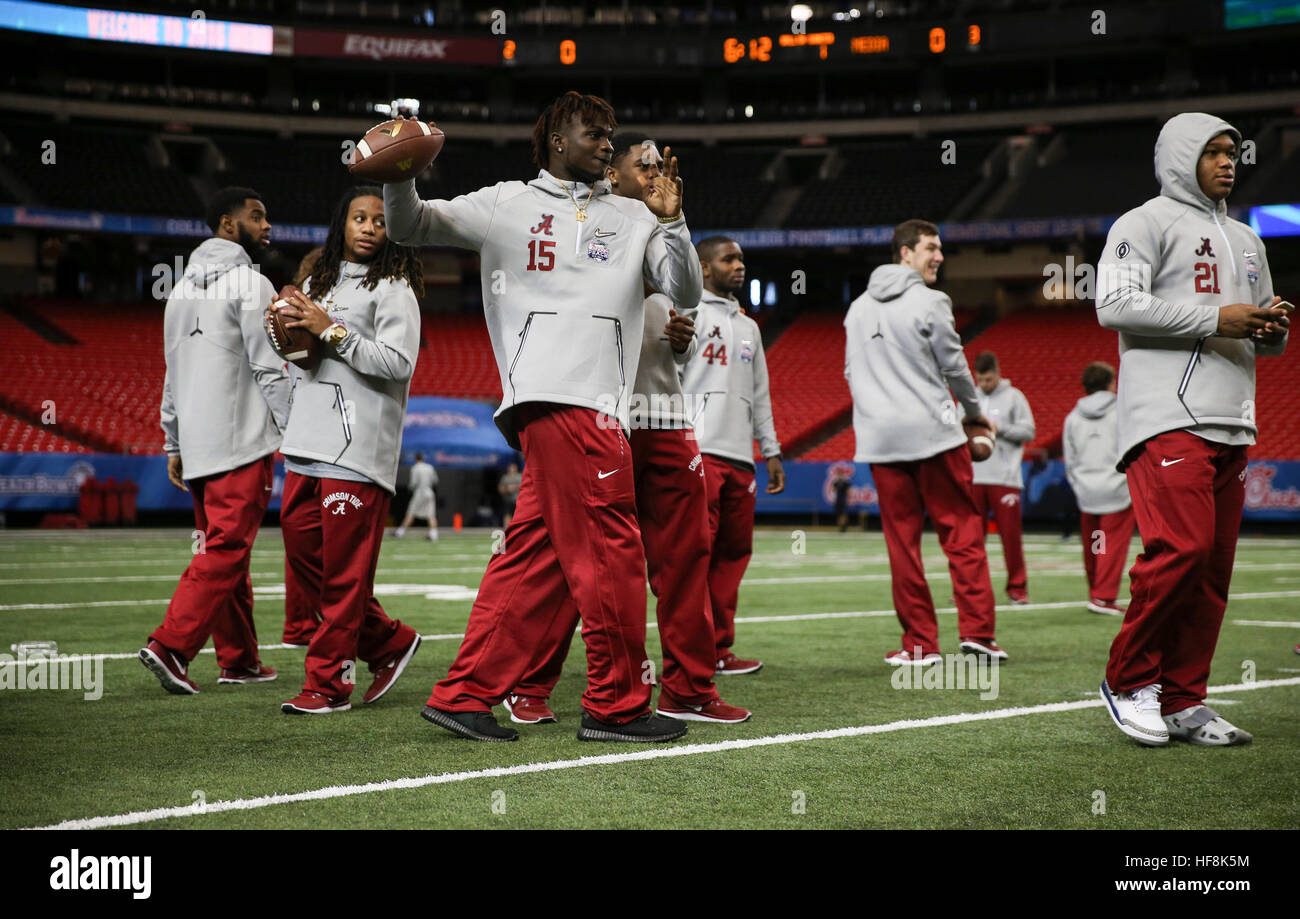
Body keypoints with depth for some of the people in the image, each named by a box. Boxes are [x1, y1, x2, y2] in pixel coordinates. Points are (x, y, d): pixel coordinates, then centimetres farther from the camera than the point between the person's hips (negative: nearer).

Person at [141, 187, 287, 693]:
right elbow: (270, 369, -12)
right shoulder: (250, 284, -7)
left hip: (195, 442, 8)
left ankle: (239, 659, 16)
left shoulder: (182, 289, 18)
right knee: (225, 551, -8)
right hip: (242, 442, -8)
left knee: (225, 550, 12)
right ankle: (171, 645, -16)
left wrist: (174, 444, 23)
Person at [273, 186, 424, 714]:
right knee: (303, 551, 6)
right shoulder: (319, 283, 20)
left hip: (358, 448, -8)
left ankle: (328, 682, 1)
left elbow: (398, 362, -13)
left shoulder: (392, 289, -1)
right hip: (307, 442, 8)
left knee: (345, 568, -6)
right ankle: (388, 641, 19)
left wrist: (332, 332, -13)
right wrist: (287, 329, 8)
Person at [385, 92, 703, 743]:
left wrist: (671, 224, 0)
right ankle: (617, 705, 2)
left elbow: (685, 292, 16)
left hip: (598, 406, 6)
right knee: (609, 553, -7)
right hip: (558, 396, -6)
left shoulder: (632, 216, 23)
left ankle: (464, 694, 10)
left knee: (535, 553, 5)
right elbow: (412, 226, 11)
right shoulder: (507, 205, 11)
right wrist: (400, 177, -9)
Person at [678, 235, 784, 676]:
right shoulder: (688, 313, 1)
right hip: (698, 450, -7)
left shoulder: (748, 326, 25)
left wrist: (771, 451, 21)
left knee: (734, 552, 5)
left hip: (740, 455, 7)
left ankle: (719, 649, 10)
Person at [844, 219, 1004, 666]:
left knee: (902, 541, 5)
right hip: (934, 433, -5)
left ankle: (920, 642, 5)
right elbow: (954, 366, -1)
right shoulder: (929, 303, -6)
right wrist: (975, 412, 15)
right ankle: (976, 628, -2)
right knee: (962, 531, 2)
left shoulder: (858, 308, 13)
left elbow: (851, 373, 17)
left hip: (879, 440, 5)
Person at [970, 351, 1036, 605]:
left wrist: (999, 427, -10)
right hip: (974, 477, 3)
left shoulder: (1013, 396, 4)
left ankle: (1017, 586, 5)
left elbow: (1028, 431, -1)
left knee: (1011, 533, -2)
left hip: (1004, 477, -3)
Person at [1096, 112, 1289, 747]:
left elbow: (1262, 334, 32)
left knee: (1214, 565, 4)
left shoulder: (1246, 241, 26)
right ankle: (1128, 680, -3)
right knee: (1181, 548, -19)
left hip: (1231, 427, 8)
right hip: (1169, 419, -8)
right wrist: (1215, 319, -15)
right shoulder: (1145, 223, 1)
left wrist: (1273, 330, 6)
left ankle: (1183, 702, 10)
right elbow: (1115, 305, -13)